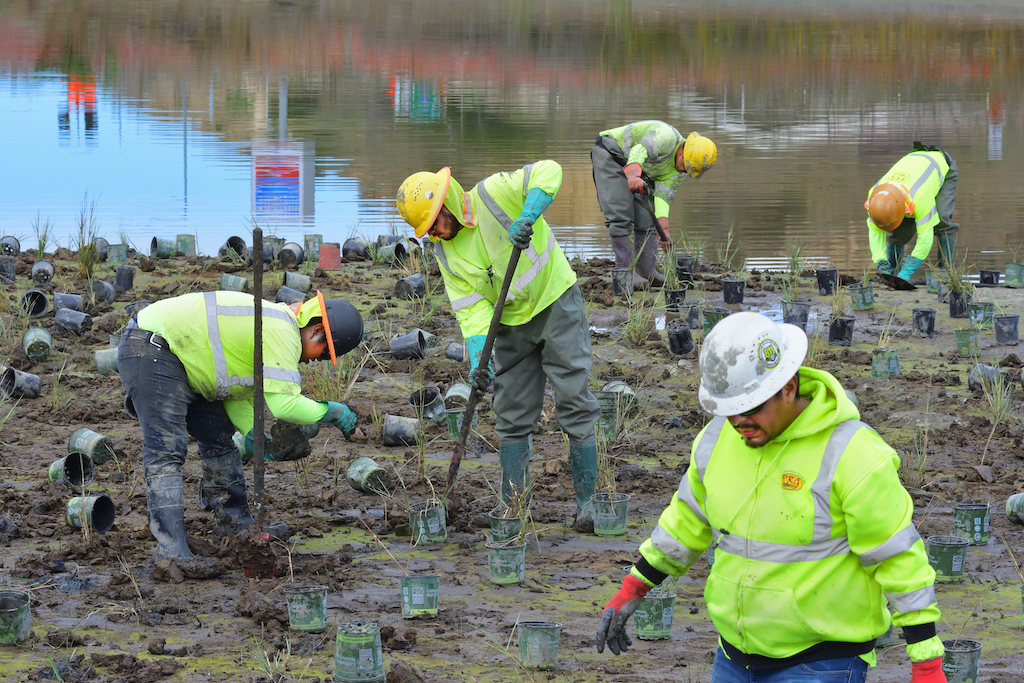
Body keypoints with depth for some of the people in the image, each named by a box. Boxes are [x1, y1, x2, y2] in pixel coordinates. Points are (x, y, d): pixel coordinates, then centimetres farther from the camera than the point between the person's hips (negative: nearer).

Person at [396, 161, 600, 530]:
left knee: (574, 403, -6)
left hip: (556, 304, -6)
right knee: (512, 416, 6)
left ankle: (587, 499, 0)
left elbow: (548, 172, -27)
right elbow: (472, 308, -8)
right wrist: (478, 358, -23)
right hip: (512, 324, 6)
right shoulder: (446, 253, -3)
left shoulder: (493, 194, -18)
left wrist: (525, 219, -38)